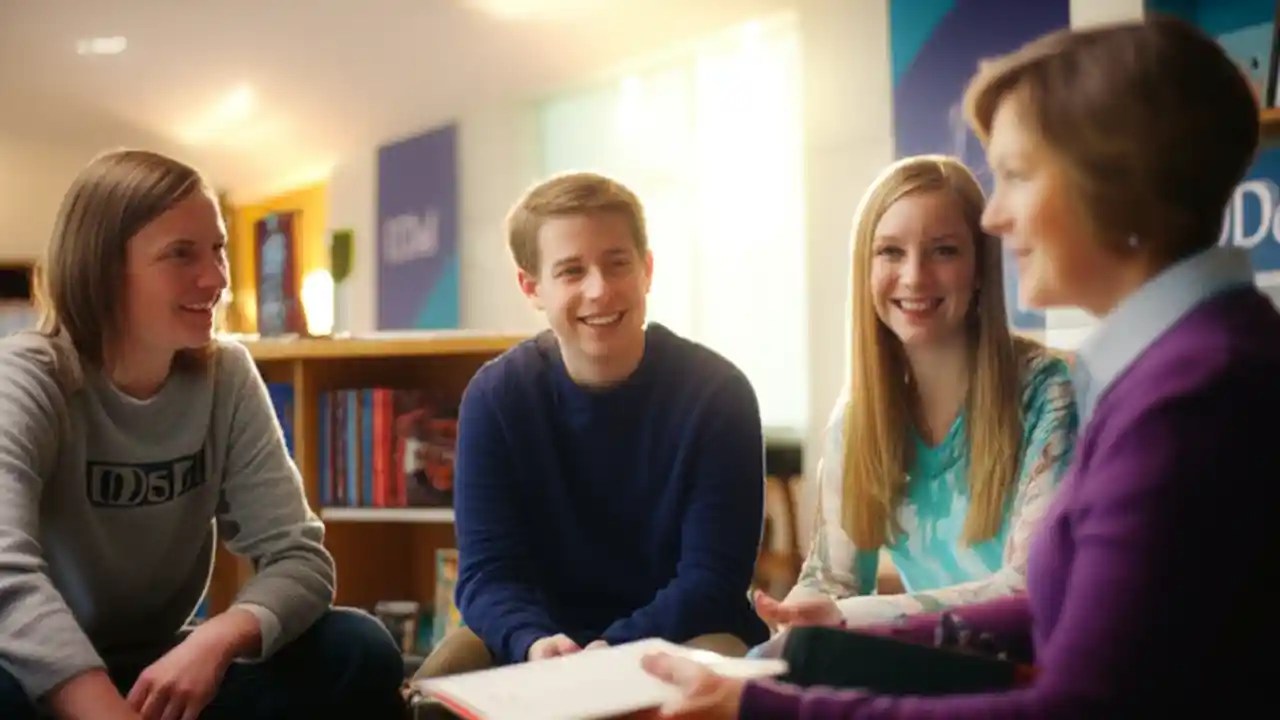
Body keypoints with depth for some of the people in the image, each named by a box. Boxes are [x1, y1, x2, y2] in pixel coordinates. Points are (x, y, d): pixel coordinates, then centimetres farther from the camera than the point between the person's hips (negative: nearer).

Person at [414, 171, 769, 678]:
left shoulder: (717, 392, -14)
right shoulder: (494, 396, -9)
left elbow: (712, 577, -16)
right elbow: (488, 569, -12)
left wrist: (613, 653, -31)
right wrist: (533, 643, -34)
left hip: (681, 633, -1)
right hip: (545, 630, 2)